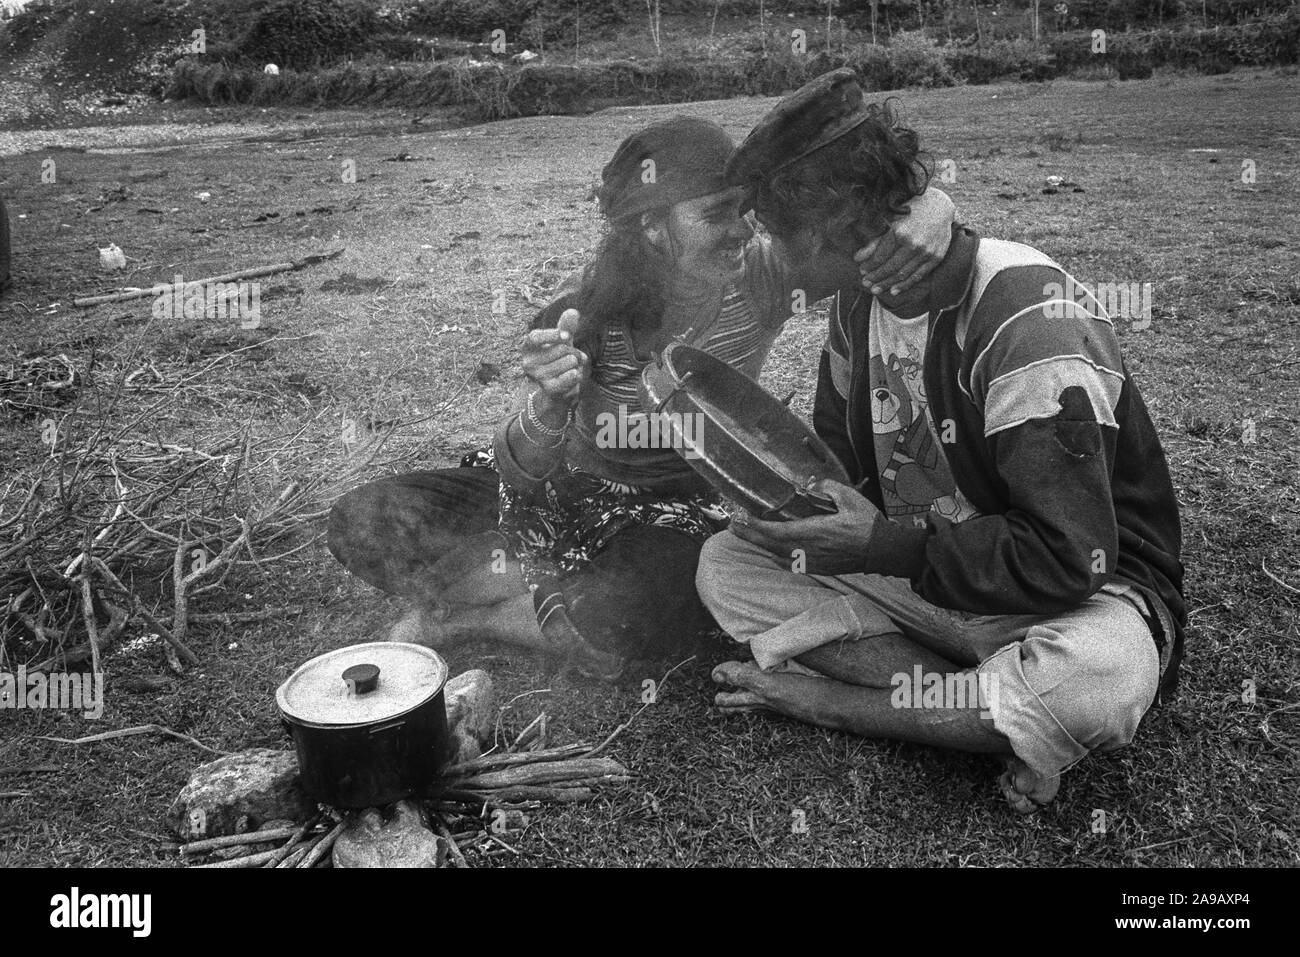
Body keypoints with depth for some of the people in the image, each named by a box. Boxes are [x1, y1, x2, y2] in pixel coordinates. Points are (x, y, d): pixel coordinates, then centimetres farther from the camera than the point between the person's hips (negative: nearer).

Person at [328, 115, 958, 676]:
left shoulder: (760, 278, -16)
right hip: (567, 488, 1)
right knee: (362, 522, -13)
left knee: (621, 614, -36)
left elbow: (924, 204, -14)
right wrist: (547, 409, -46)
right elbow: (518, 474, -22)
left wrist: (926, 216, -41)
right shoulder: (584, 310, -18)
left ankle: (463, 609, -8)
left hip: (681, 509, -1)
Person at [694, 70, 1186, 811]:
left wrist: (883, 547, -24)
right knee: (724, 566, -8)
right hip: (914, 571, 7)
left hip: (1080, 591, -6)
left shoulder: (1031, 317, -25)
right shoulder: (860, 302, -1)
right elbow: (847, 460, 12)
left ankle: (828, 696, -17)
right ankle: (998, 720, -18)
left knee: (1098, 680, -42)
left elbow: (1069, 557, -28)